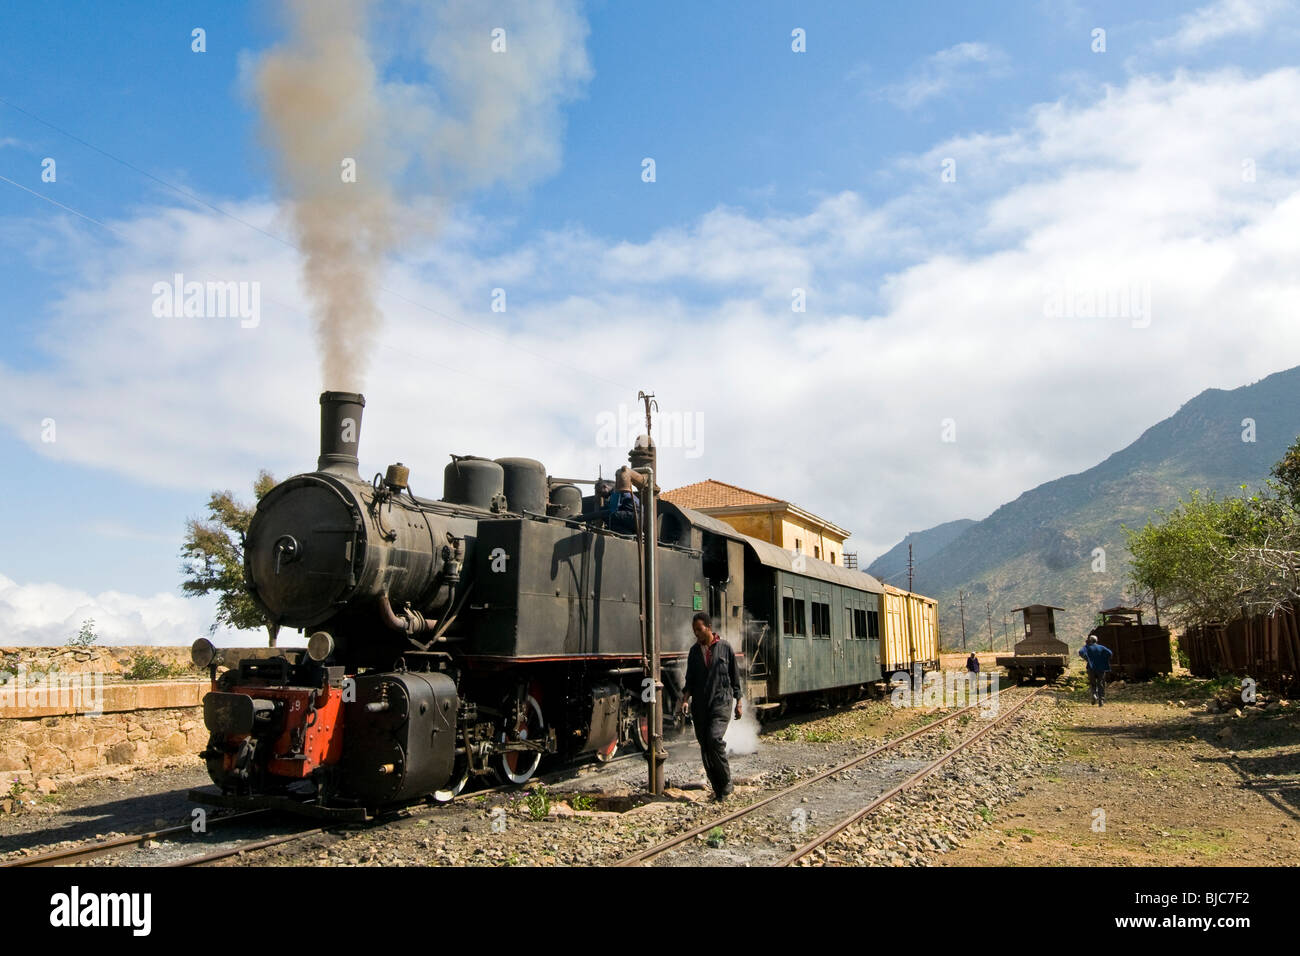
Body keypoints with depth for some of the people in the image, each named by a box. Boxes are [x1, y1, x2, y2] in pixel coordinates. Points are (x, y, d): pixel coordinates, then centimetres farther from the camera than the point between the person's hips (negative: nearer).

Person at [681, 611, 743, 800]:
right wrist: (686, 699, -5)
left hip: (721, 702, -4)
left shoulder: (725, 648, 1)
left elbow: (735, 676, 6)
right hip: (700, 705, 4)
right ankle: (717, 788, 14)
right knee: (704, 746, 3)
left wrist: (738, 703, 5)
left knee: (714, 738, -22)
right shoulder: (694, 651, 9)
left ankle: (726, 782, -5)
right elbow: (690, 679, 11)